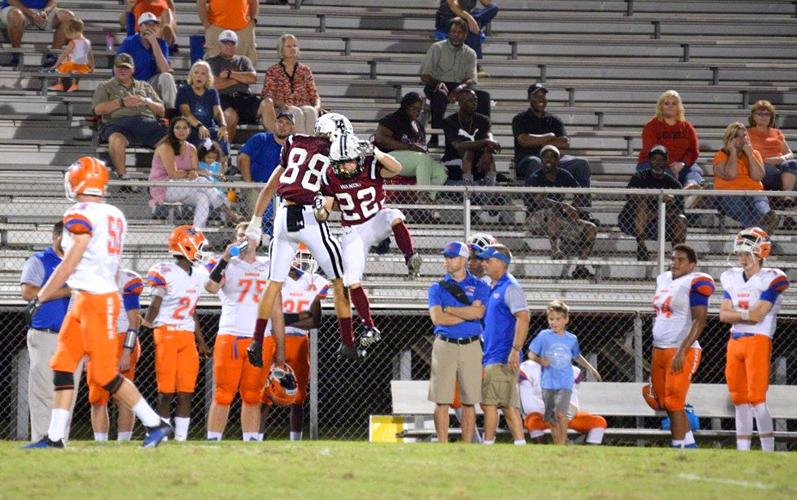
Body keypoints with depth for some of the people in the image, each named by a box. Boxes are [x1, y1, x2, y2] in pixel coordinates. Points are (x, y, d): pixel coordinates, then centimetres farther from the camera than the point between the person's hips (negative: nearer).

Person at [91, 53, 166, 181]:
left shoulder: (144, 86, 33)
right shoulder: (105, 87, 26)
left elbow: (161, 110, 25)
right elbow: (98, 109, 7)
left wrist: (147, 102, 4)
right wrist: (122, 103, -2)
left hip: (148, 122, 2)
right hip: (119, 121, -2)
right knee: (116, 139, -41)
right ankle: (122, 175, -43)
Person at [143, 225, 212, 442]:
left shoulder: (198, 276, 12)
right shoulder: (166, 274, -10)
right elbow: (155, 307, -6)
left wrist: (201, 342, 22)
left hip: (188, 337, 7)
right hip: (166, 334, -7)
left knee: (185, 393, 2)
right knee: (166, 393, -5)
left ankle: (181, 438, 4)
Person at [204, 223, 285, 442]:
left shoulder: (269, 268, 15)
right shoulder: (227, 265, 5)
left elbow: (276, 312, 15)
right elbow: (211, 287, -17)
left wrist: (280, 348, 8)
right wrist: (226, 258, -19)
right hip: (229, 338, -3)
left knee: (252, 397, 4)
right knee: (223, 395, -6)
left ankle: (251, 440, 6)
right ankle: (213, 440, -5)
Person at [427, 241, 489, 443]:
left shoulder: (479, 286, 7)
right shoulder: (437, 287, 9)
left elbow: (478, 312, -11)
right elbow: (437, 318, -7)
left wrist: (449, 309, -6)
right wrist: (468, 314, -7)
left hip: (471, 347, 0)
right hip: (444, 345, 0)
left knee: (469, 402, 1)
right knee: (442, 401, -4)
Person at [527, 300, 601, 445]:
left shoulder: (572, 339, 4)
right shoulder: (543, 336, -1)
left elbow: (577, 356, 22)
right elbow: (531, 354, 2)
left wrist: (590, 368, 23)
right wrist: (540, 360, -17)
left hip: (565, 384, -1)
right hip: (548, 383, 1)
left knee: (560, 413, -20)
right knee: (551, 419, 5)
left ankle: (562, 444, -14)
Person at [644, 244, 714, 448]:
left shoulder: (695, 283, -11)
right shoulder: (664, 279, 15)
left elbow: (700, 320, -18)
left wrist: (682, 352, -24)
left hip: (681, 353, -9)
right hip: (659, 351, 9)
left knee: (674, 404, -10)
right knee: (664, 402, 11)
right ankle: (690, 445, 20)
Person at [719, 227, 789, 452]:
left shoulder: (770, 279, -7)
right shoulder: (732, 279, 14)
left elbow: (758, 315, -15)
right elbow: (723, 315, 7)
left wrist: (735, 313, -1)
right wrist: (747, 314, -7)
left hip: (758, 342, -7)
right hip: (735, 341, 7)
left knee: (756, 399, -12)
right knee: (739, 400, 8)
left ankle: (769, 452, -8)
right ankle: (742, 450, 12)